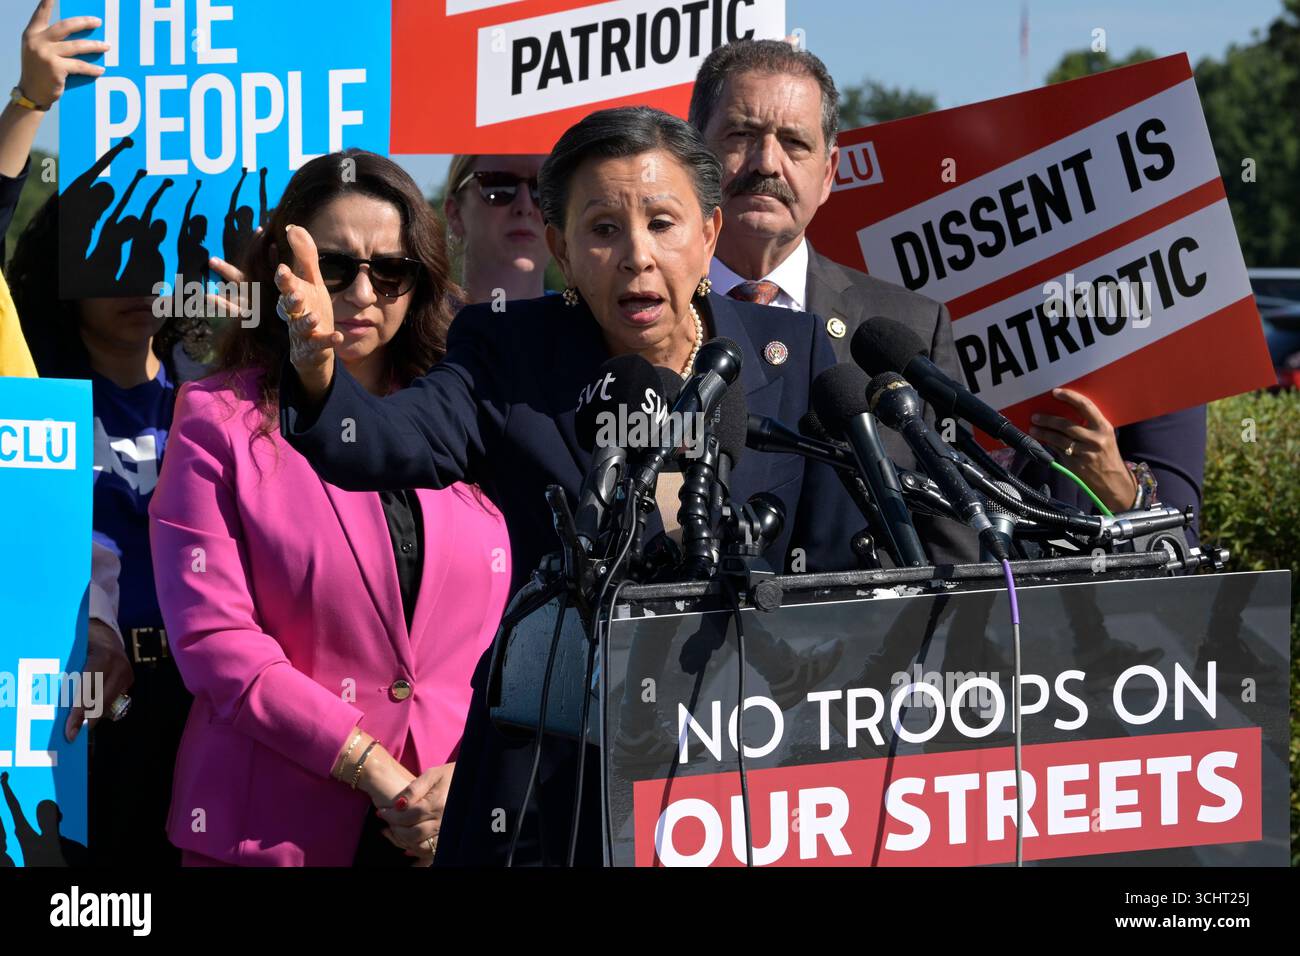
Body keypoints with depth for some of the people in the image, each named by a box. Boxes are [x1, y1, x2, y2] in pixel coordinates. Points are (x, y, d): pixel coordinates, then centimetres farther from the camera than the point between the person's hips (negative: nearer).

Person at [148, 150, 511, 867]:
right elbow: (213, 639, -11)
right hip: (276, 834, -3)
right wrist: (378, 773, -15)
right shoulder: (219, 420, -1)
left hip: (449, 831, 3)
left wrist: (465, 777, -12)